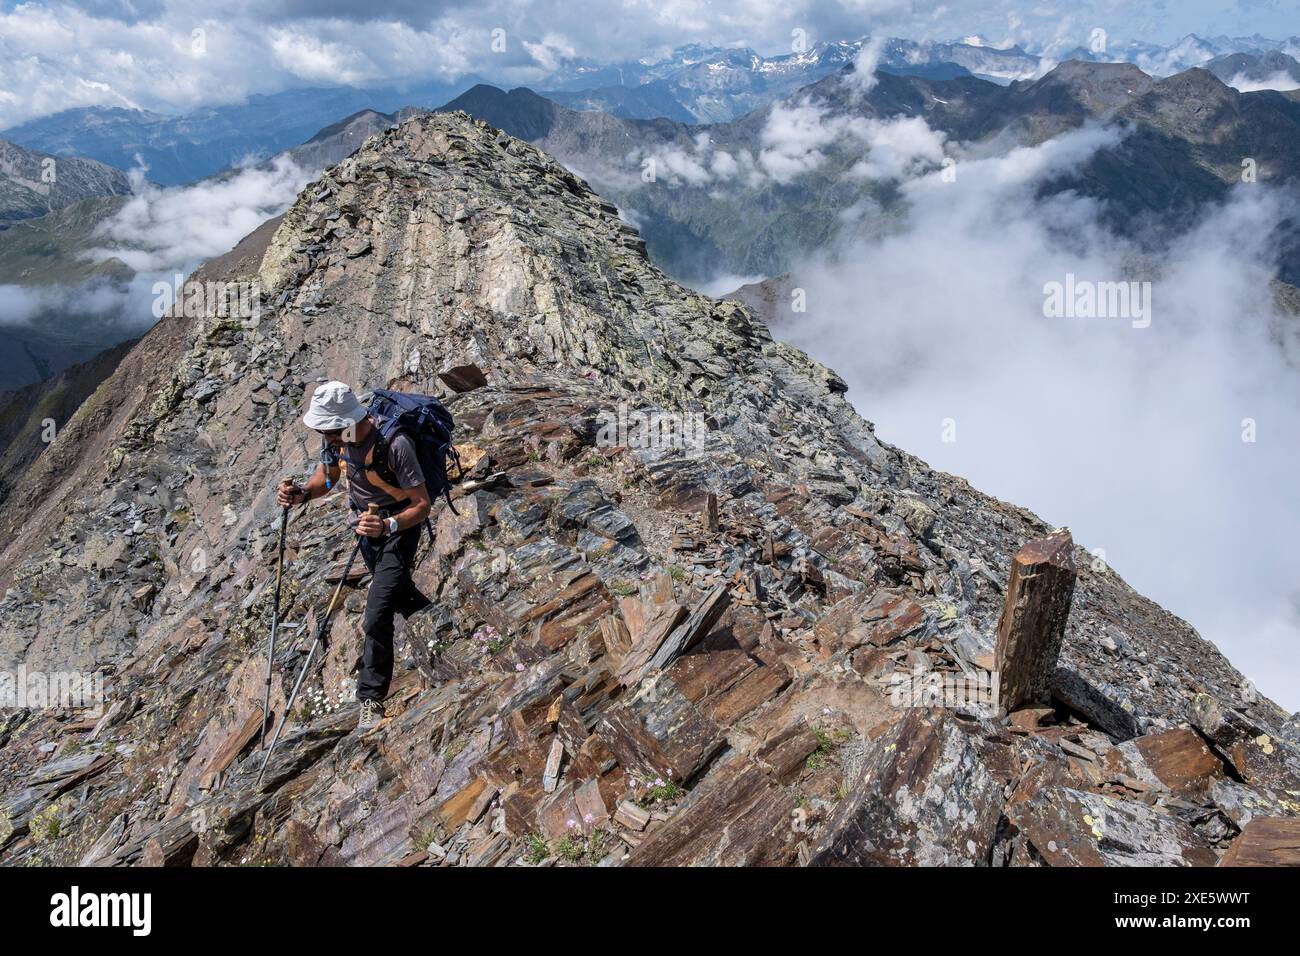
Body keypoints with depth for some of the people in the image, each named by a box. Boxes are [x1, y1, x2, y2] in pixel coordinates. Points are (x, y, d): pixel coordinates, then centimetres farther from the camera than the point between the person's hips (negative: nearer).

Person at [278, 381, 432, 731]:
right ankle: (421, 610, 62)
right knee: (391, 588, 30)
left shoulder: (393, 445, -35)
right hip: (367, 525, 7)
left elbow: (422, 505, -30)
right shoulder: (337, 438, -14)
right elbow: (326, 477, 5)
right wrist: (301, 493, -17)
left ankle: (371, 697, 3)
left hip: (399, 528, -7)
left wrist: (388, 526, -47)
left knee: (376, 618, -13)